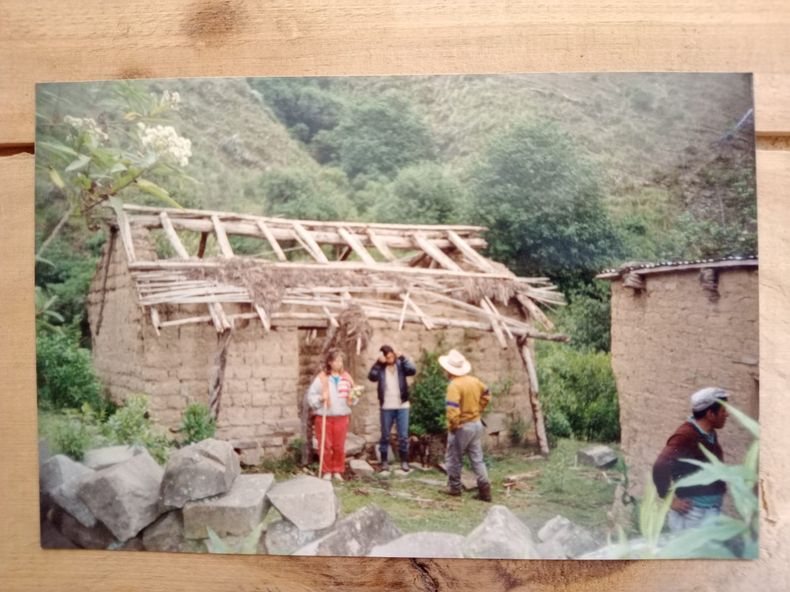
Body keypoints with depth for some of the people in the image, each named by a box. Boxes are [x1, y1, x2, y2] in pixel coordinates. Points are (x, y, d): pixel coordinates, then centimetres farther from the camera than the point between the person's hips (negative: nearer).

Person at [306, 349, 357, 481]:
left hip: (342, 417, 2)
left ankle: (338, 471, 20)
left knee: (340, 446, 6)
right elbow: (310, 396, -3)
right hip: (324, 417, -2)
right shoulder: (321, 378, -5)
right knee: (325, 446, 3)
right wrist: (320, 399, -20)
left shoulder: (346, 378, 5)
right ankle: (327, 472, 16)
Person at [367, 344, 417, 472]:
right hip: (386, 407, 0)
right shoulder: (381, 368, 0)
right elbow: (371, 377, -18)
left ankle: (404, 461, 13)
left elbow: (413, 370, -17)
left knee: (403, 436, 3)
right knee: (385, 436, 8)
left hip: (402, 406, 0)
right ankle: (384, 461, 18)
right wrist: (378, 363, -21)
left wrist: (402, 357, -17)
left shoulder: (400, 365, 1)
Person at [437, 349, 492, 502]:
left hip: (462, 426, -7)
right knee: (477, 458, 11)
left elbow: (452, 409, -29)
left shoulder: (454, 385, -22)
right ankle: (484, 490, 8)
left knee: (453, 458, 11)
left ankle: (454, 487, 21)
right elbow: (486, 394, 21)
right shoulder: (474, 381, 3)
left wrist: (452, 426, -14)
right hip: (477, 424, 7)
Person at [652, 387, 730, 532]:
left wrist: (720, 485, 10)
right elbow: (661, 467, -31)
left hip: (712, 510, 9)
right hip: (692, 512, -9)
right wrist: (670, 500, -21)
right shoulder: (686, 435, -21)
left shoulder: (710, 435, 6)